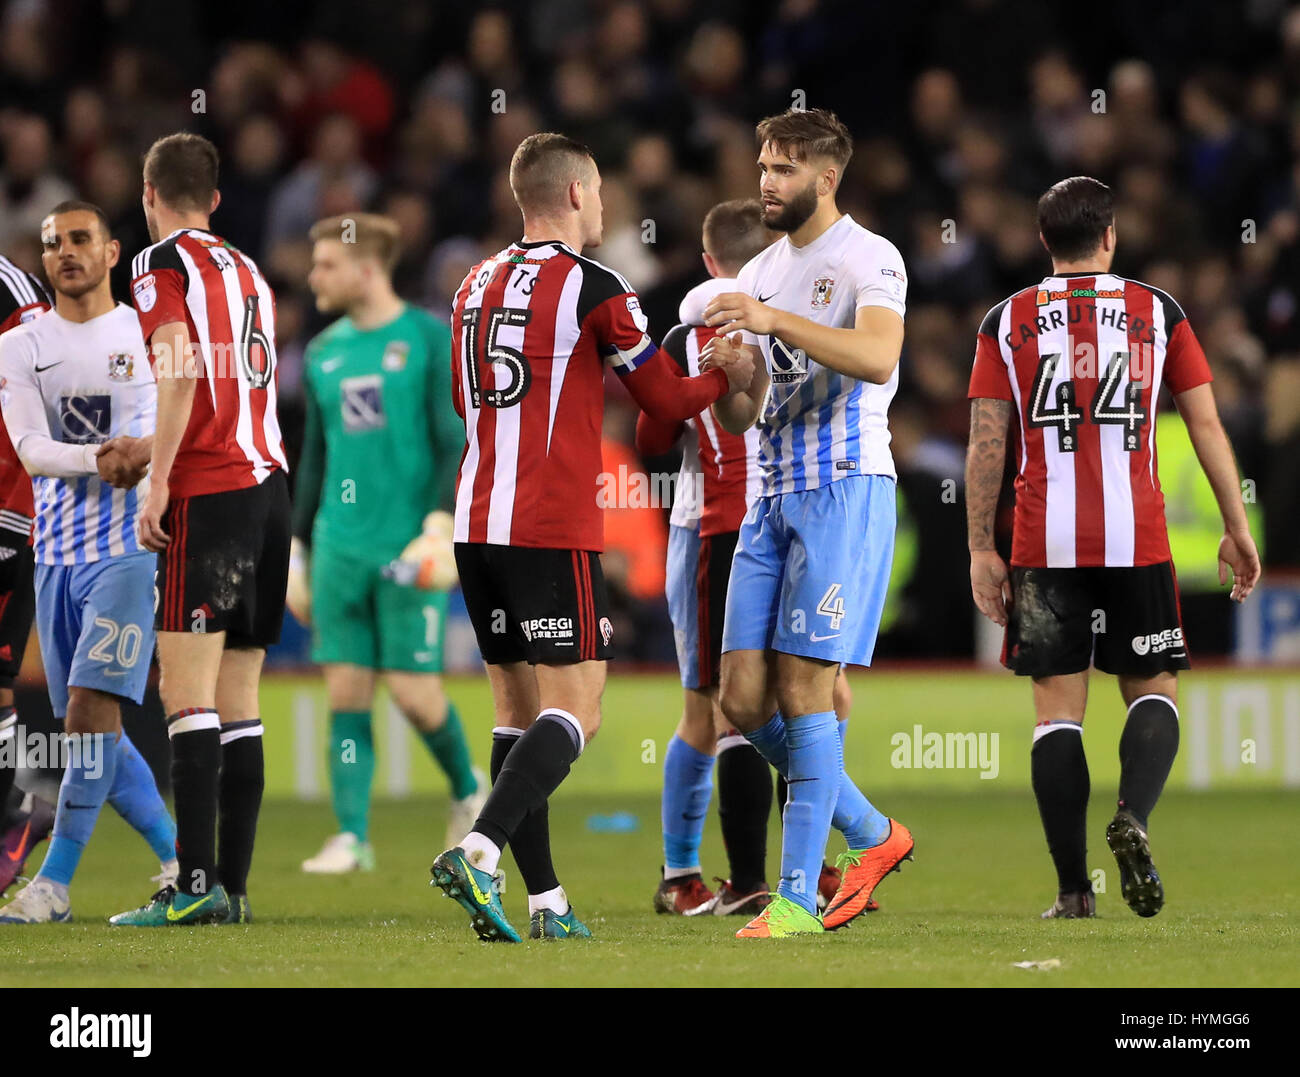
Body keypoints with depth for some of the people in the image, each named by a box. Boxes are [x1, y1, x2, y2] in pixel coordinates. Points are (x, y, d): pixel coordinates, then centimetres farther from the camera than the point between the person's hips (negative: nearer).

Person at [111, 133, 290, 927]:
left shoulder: (162, 264, -3)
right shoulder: (248, 272, 19)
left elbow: (181, 372, -15)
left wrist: (157, 484, -15)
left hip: (208, 492, -7)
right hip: (270, 480, 8)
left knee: (188, 694, -11)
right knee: (238, 703, 8)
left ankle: (196, 884, -18)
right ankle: (233, 886, 6)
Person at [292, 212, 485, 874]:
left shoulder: (430, 339, -3)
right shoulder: (323, 353, 14)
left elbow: (458, 440, -6)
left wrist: (442, 523, -18)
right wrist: (296, 549, 19)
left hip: (410, 546, -5)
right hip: (340, 544, 5)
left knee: (413, 691, -7)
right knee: (346, 691, -2)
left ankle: (468, 789, 20)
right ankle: (352, 838, 0)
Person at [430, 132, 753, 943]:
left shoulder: (477, 285, 13)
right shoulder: (593, 288, -7)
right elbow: (668, 400, 0)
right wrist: (729, 378, 20)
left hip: (477, 525, 7)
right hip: (553, 532, -7)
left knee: (519, 709, 9)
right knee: (575, 713, -6)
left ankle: (544, 900, 6)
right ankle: (478, 853, -24)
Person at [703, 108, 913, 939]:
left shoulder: (868, 259, -6)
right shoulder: (760, 276, 17)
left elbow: (878, 358, -26)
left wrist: (777, 322, -32)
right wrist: (723, 376, -4)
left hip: (845, 490, -8)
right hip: (773, 496, 8)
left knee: (804, 688, -11)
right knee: (744, 698, 2)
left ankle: (799, 894, -7)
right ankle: (871, 835, 20)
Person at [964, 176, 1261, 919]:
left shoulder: (1007, 322, 6)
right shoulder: (1158, 313, 6)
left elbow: (987, 443, 1)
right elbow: (1207, 425, 4)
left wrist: (981, 549, 5)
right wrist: (1237, 530, 10)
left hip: (1045, 547, 0)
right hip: (1137, 540, 0)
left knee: (1058, 708, 3)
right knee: (1152, 691, 12)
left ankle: (1074, 889, -3)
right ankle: (1134, 817, -17)